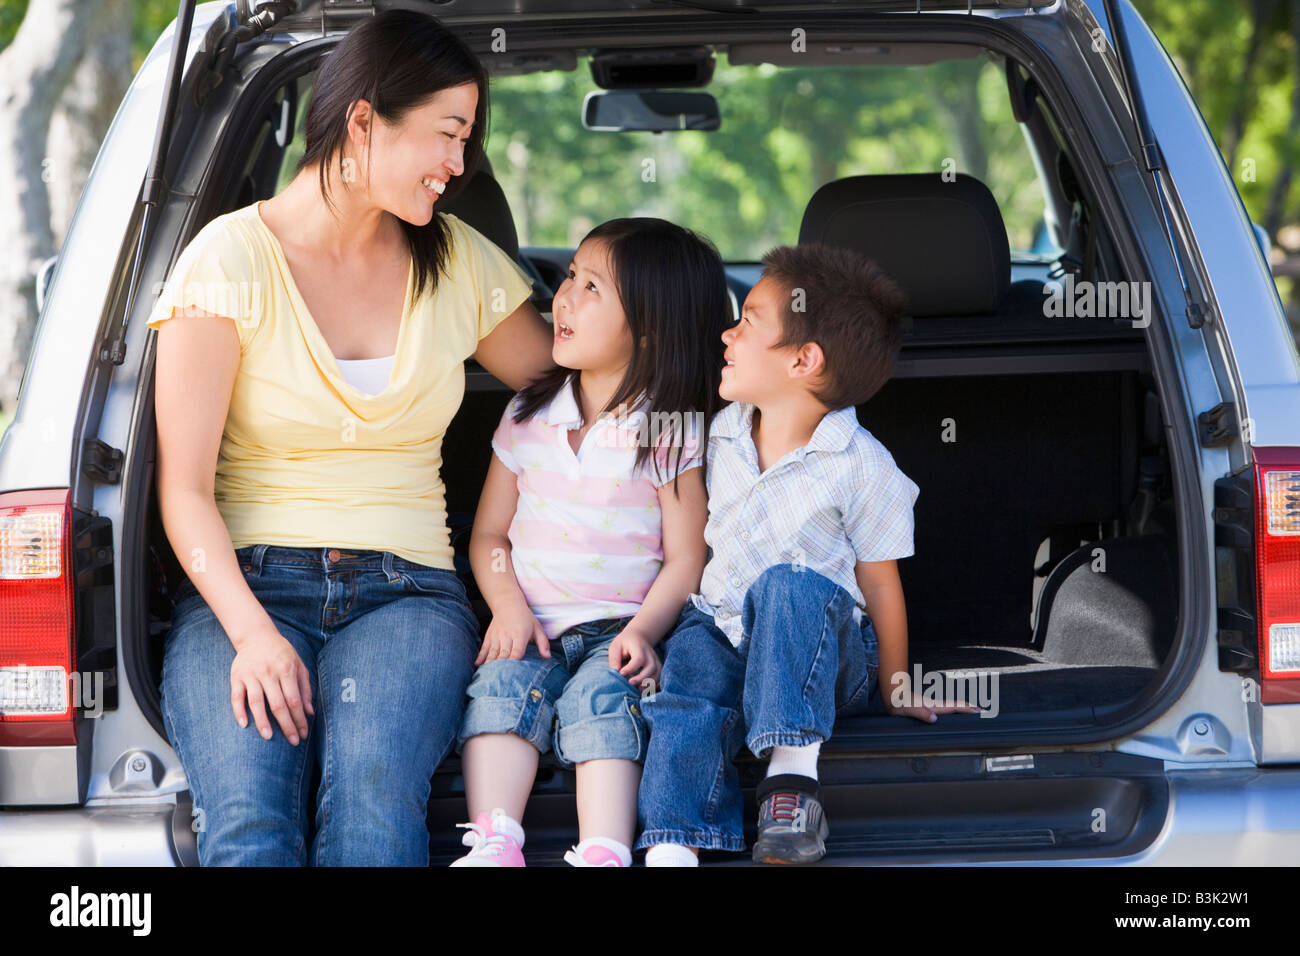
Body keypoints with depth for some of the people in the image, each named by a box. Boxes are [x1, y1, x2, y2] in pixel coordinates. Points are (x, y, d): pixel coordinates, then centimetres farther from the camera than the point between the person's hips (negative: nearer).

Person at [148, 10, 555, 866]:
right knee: (248, 820, -34)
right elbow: (186, 487, -3)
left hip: (404, 592, 2)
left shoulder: (458, 264, 13)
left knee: (376, 789, -34)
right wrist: (251, 633, -18)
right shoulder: (234, 258, 1)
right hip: (245, 582, -2)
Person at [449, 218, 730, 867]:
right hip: (532, 625, 3)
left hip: (617, 632, -3)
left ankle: (604, 854, -45)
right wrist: (509, 608, -6)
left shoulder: (671, 432, 0)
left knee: (599, 695, -31)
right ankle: (493, 845, -39)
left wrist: (642, 631, -20)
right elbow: (489, 533, 14)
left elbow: (685, 561, -2)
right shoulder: (527, 418, 12)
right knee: (504, 682, -25)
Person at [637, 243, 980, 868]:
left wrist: (897, 691, 3)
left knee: (789, 586, -36)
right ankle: (672, 844, -45)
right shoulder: (721, 436, 7)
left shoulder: (859, 466, -9)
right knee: (687, 680, -28)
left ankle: (792, 773, -40)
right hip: (721, 627, 4)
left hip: (820, 647, -4)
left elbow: (879, 583, -3)